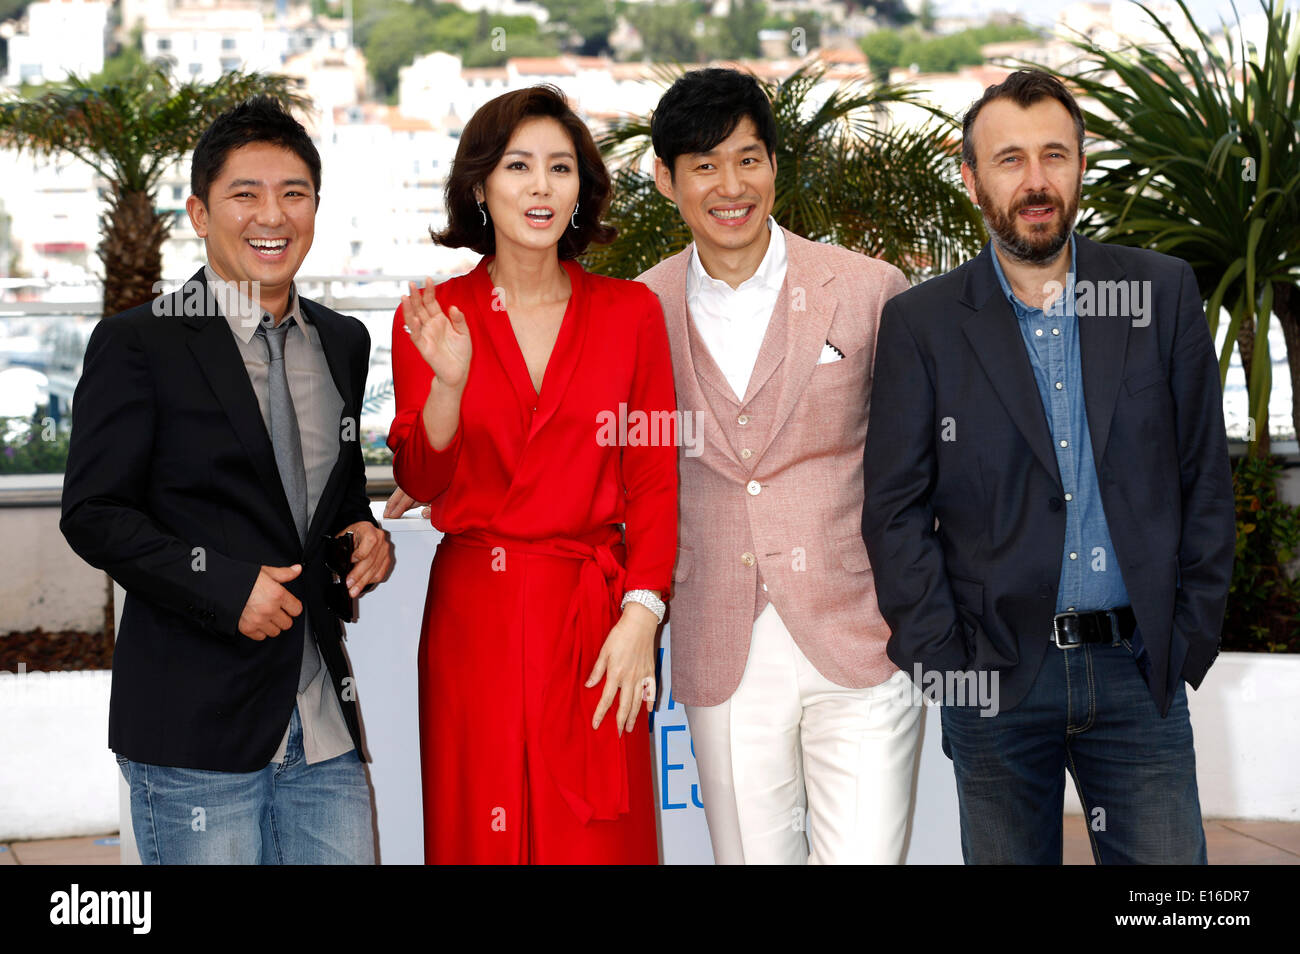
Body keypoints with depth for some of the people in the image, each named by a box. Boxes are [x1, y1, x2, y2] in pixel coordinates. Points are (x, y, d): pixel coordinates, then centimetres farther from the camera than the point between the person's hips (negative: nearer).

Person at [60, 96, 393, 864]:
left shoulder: (344, 343, 13)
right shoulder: (137, 344, -4)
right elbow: (93, 514, -7)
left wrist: (363, 531, 3)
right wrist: (224, 585, -17)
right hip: (195, 722, -5)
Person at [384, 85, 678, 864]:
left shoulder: (631, 312, 5)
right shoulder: (432, 318, 5)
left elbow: (655, 482, 3)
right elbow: (421, 483, 0)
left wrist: (640, 617, -9)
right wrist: (448, 383, -18)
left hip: (595, 622, 0)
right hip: (474, 616, 0)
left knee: (599, 840, 0)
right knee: (479, 833, 4)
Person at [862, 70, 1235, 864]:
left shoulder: (1164, 293, 5)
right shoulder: (922, 322, 1)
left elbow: (1206, 477, 7)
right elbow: (894, 508, 0)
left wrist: (1192, 637, 2)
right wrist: (945, 663, -6)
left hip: (1139, 673, 1)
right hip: (998, 677, -1)